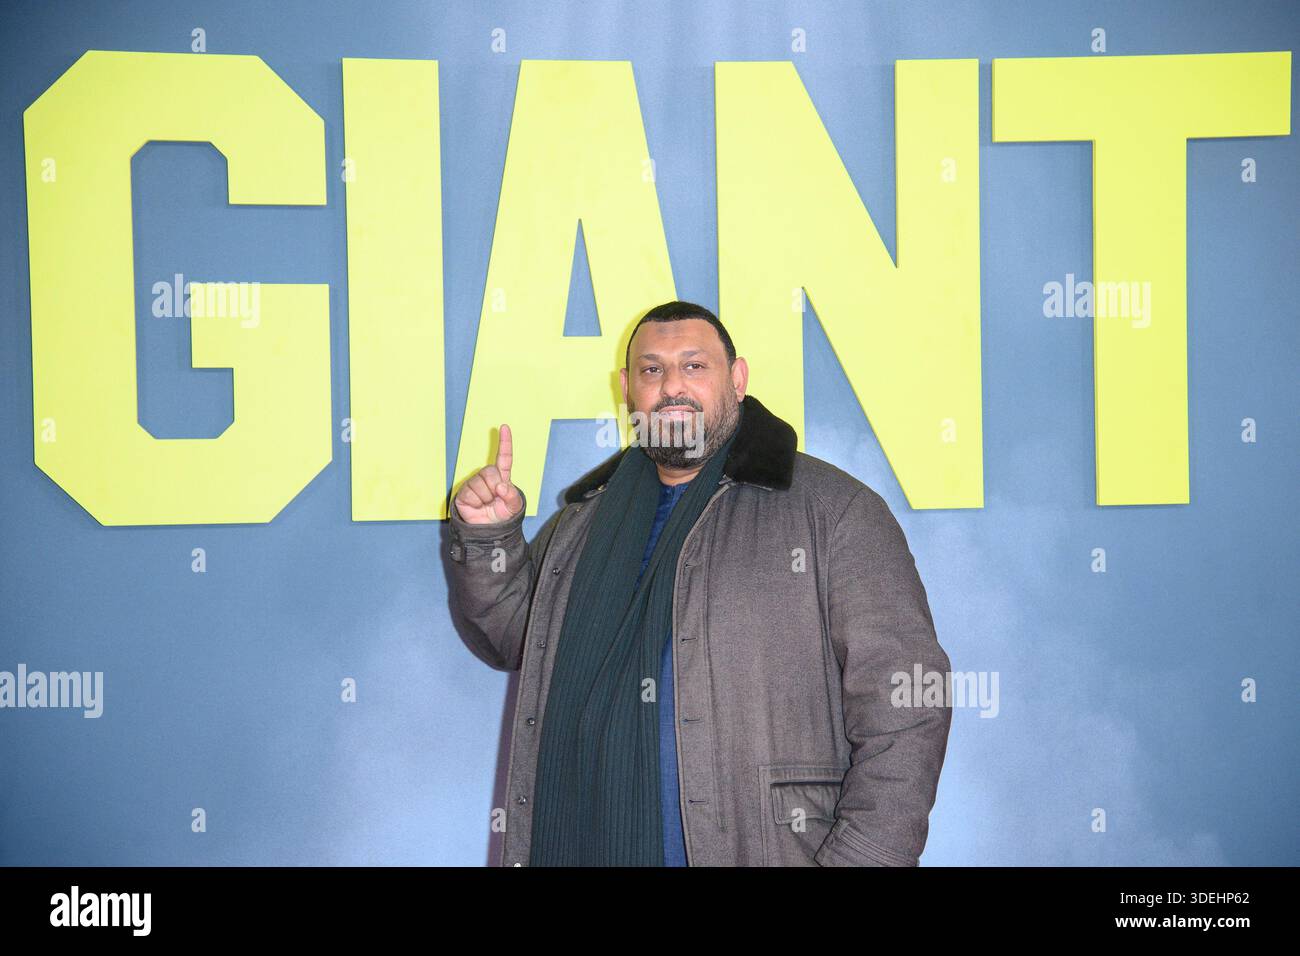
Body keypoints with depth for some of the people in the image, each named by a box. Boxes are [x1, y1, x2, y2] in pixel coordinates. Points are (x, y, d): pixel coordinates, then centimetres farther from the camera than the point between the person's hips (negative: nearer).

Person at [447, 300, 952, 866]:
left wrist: (860, 858, -19)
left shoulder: (832, 509, -6)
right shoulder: (587, 516, 12)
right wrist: (488, 537, 3)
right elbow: (510, 640, 20)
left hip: (761, 848, -4)